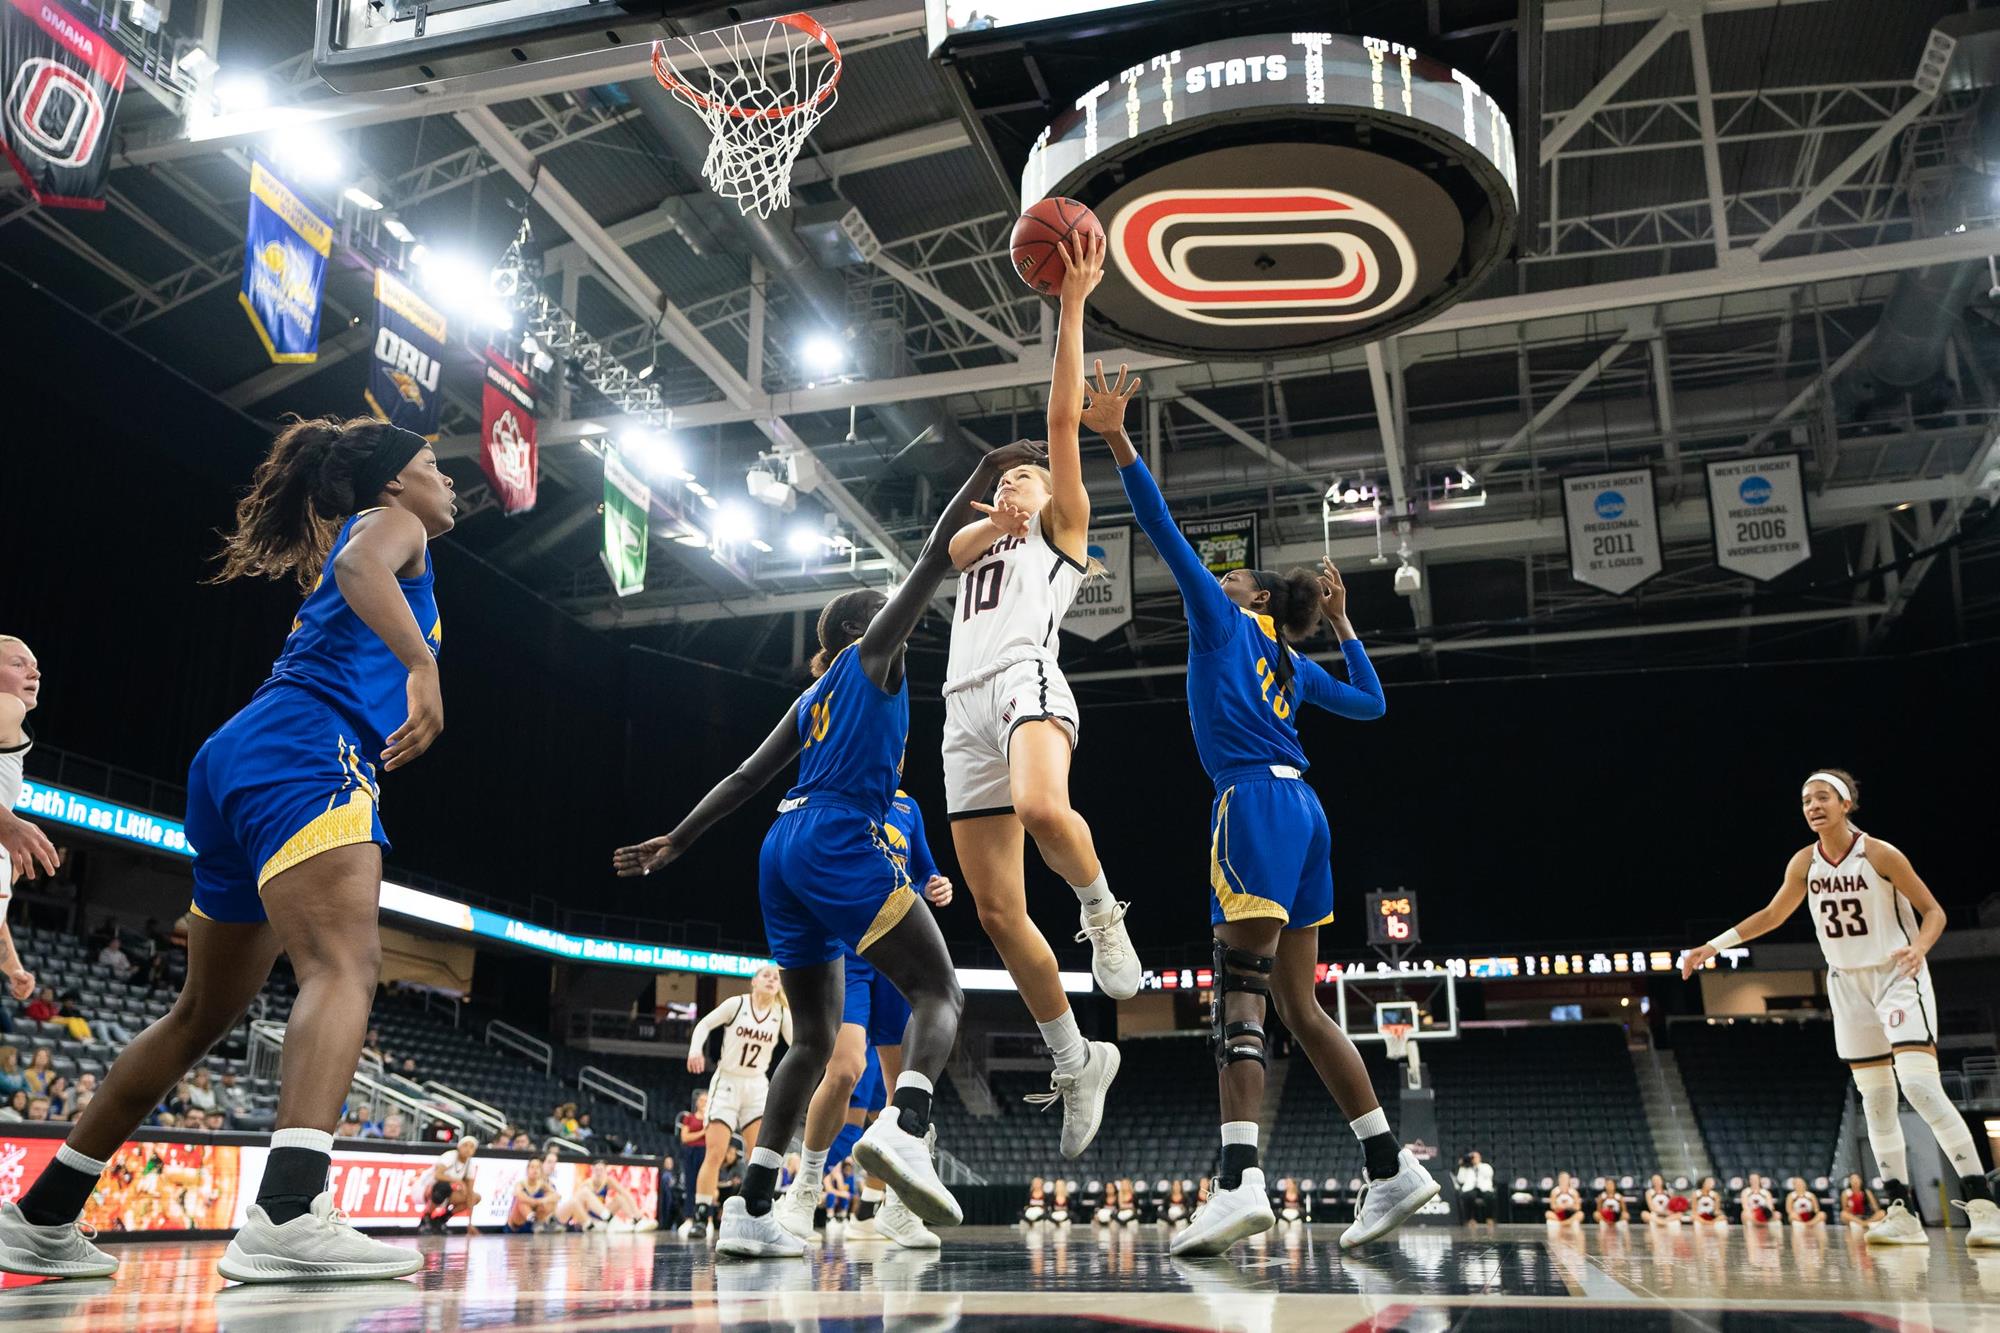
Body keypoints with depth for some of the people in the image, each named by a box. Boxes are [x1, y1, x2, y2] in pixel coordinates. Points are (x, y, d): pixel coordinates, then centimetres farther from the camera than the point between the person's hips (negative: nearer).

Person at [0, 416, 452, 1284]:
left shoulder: (336, 543, 33)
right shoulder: (391, 522, 8)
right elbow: (358, 565, -17)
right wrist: (423, 664, -30)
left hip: (240, 758, 10)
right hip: (305, 753, -10)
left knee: (205, 1012, 15)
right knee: (345, 966, -25)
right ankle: (289, 1214, -43)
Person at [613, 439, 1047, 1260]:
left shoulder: (814, 696, 28)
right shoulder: (870, 654, 10)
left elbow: (744, 777, 25)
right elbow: (931, 564, 3)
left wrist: (677, 841, 25)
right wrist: (983, 479, 6)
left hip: (783, 852, 8)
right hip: (839, 841, -8)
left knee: (814, 1037, 12)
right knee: (939, 994, -8)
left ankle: (749, 1210, 3)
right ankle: (903, 1127, -37)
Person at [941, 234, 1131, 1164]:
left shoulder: (1061, 532, 20)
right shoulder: (975, 544, 34)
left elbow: (1063, 420, 10)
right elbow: (949, 549, 10)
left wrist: (1073, 305, 5)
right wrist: (997, 518, -8)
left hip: (1026, 679, -6)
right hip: (965, 707, 6)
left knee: (1040, 807, -40)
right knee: (997, 914, 0)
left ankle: (1102, 914, -12)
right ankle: (1076, 1064, 13)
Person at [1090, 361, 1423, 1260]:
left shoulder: (1222, 618, 10)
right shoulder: (1293, 666, 26)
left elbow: (1163, 528, 2)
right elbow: (1371, 703, 38)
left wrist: (1116, 440, 1)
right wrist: (1342, 626, 42)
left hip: (1254, 801, -8)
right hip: (1302, 811, 8)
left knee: (1241, 990, -18)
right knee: (1298, 1002, 9)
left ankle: (1240, 1180, -29)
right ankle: (1391, 1169, 7)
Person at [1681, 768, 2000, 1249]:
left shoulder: (1880, 854, -13)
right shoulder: (1805, 863, 1)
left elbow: (1933, 910, -8)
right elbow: (1772, 915, 14)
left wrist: (1918, 948, -28)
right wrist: (1715, 945, 9)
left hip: (1897, 976, -5)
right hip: (1848, 984, 5)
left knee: (1920, 1085, -20)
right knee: (1875, 1099, 4)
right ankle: (1901, 1213, 9)